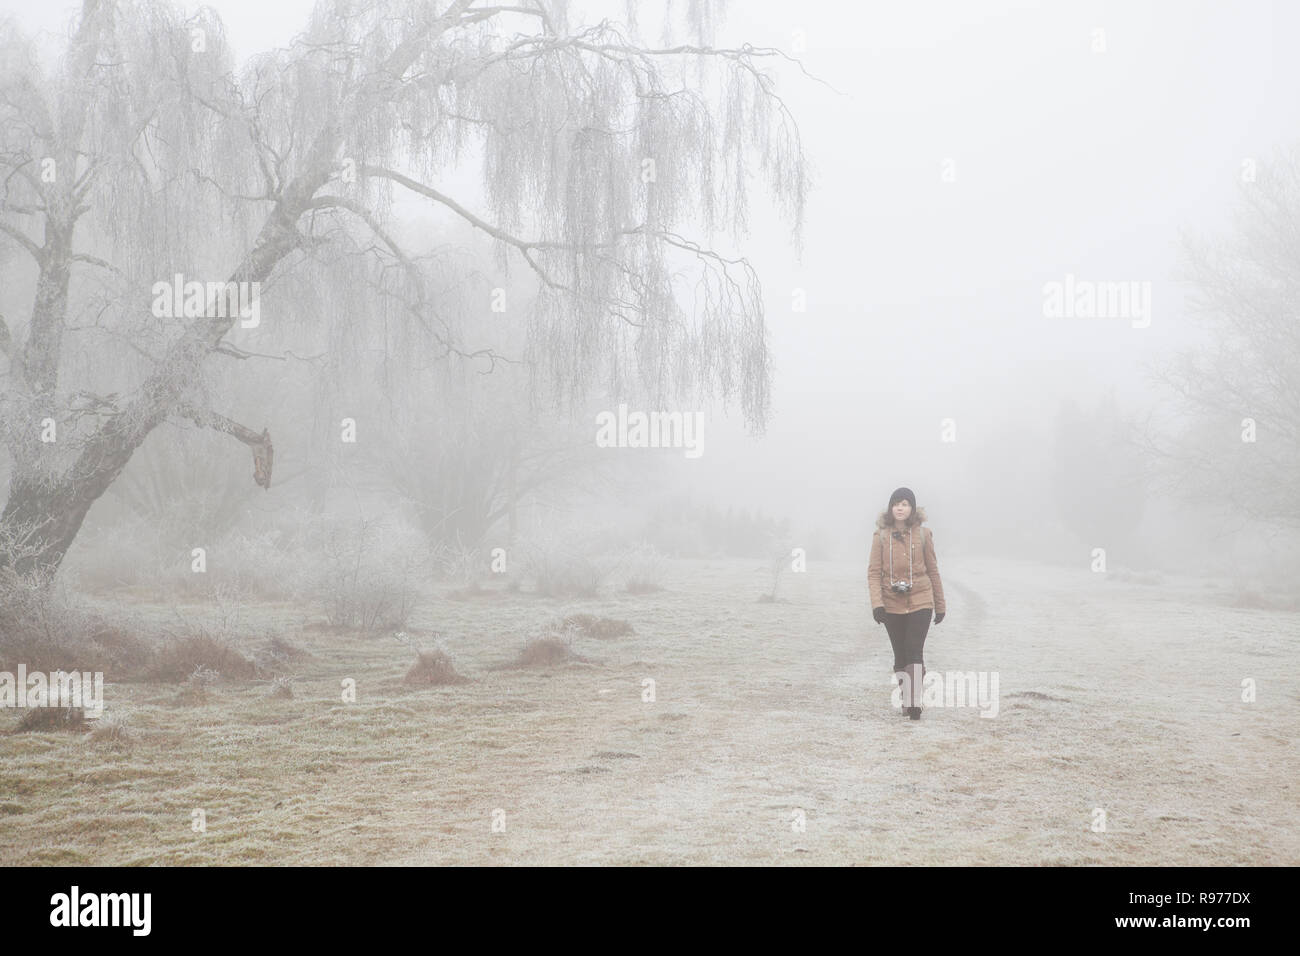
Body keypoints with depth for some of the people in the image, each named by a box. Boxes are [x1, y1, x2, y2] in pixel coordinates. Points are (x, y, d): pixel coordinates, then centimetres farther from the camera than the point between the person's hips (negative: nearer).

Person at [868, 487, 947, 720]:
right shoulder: (881, 535, 0)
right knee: (900, 655, 9)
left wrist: (940, 604, 11)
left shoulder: (923, 534, 1)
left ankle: (914, 704, -11)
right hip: (892, 604, 1)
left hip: (920, 602, -1)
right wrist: (877, 603, -15)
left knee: (914, 651, -11)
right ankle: (907, 700, 22)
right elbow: (874, 571, -3)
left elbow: (932, 570, 8)